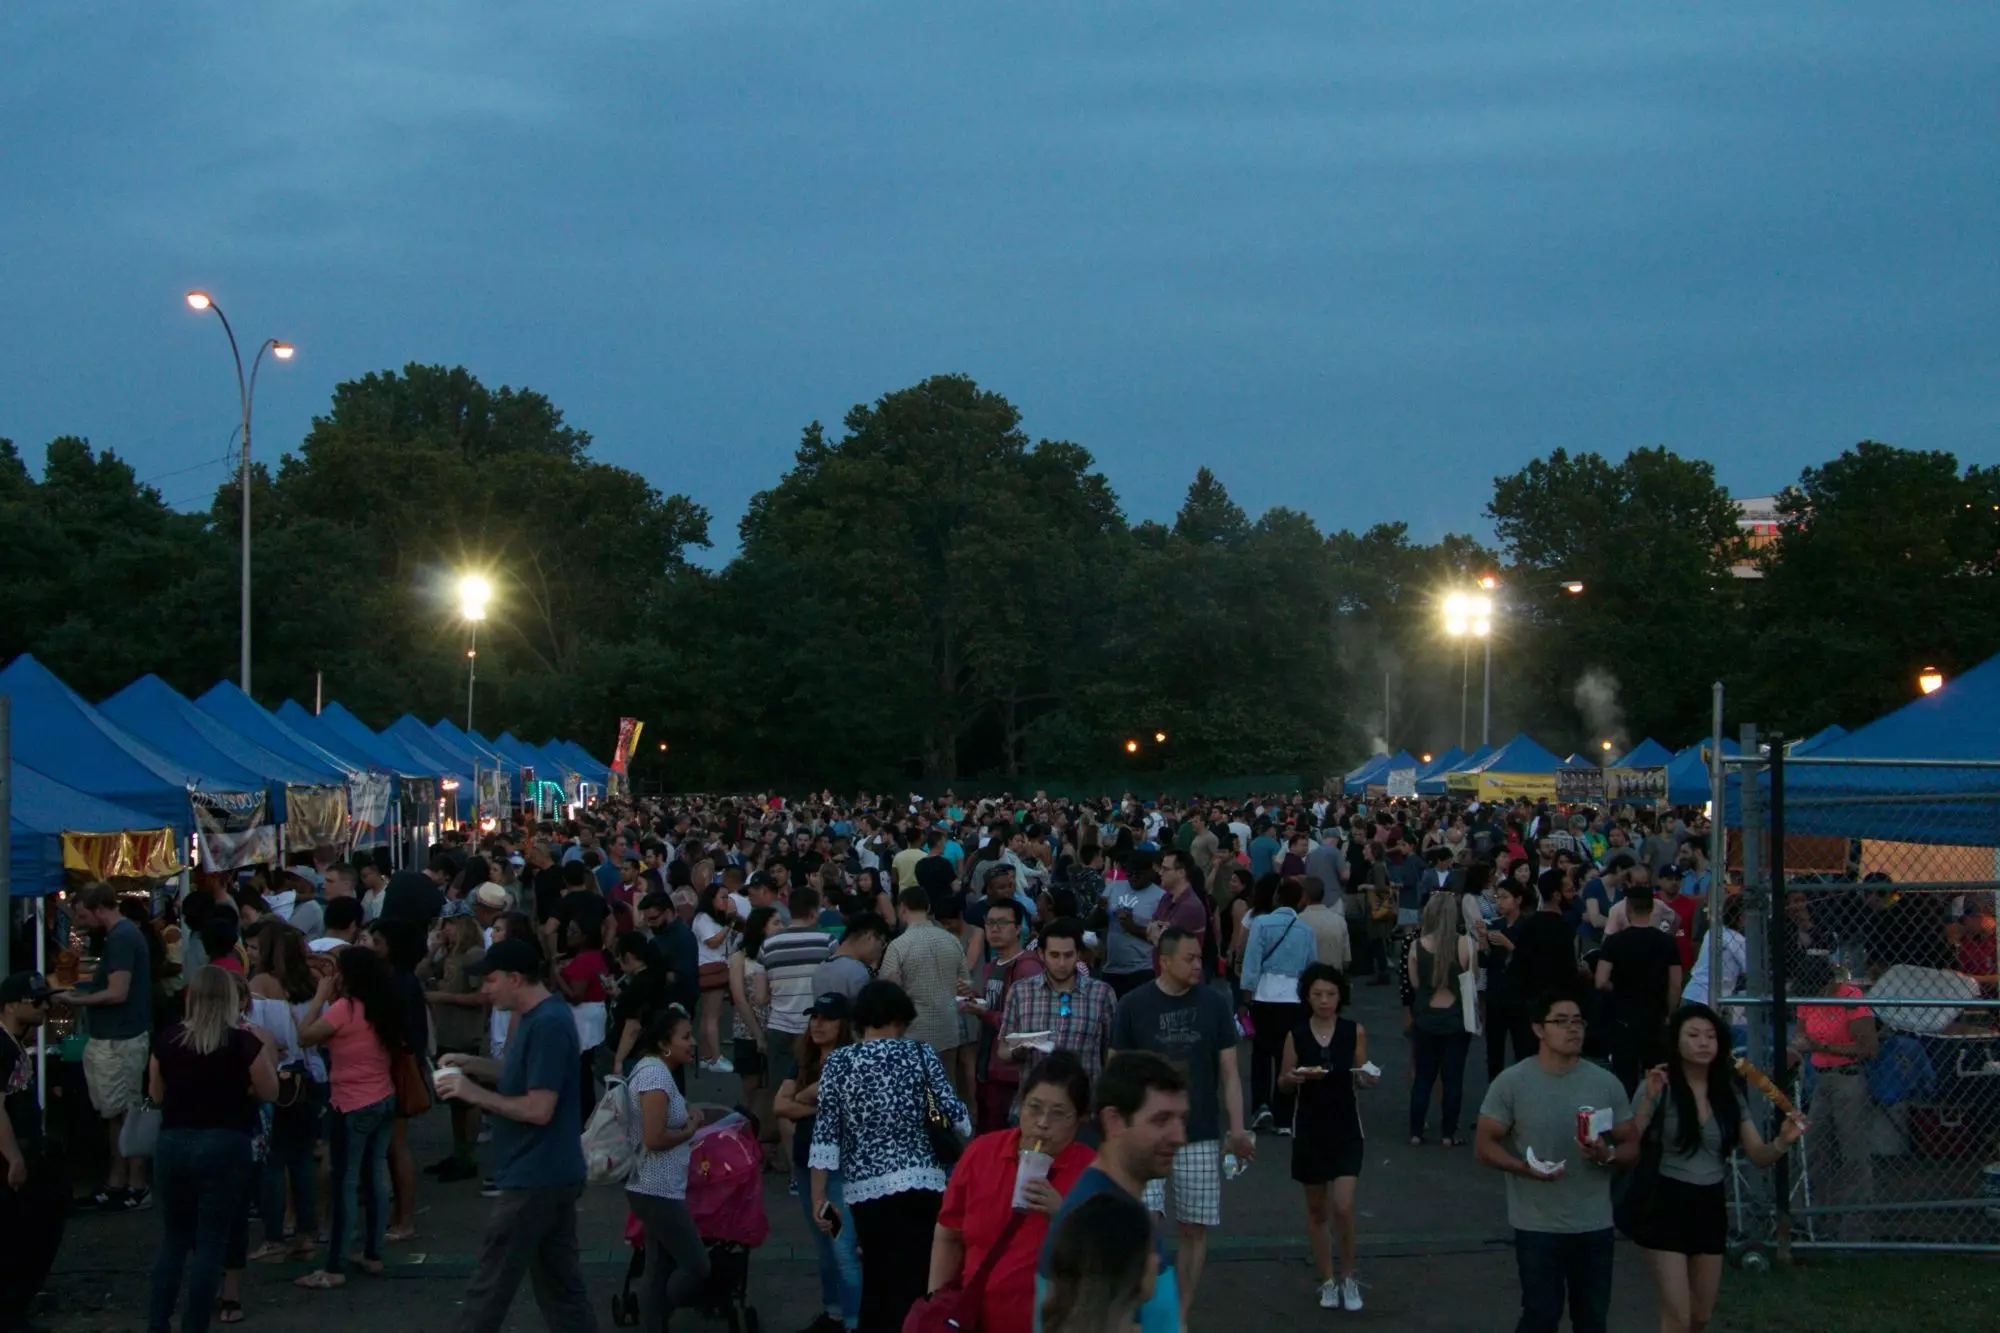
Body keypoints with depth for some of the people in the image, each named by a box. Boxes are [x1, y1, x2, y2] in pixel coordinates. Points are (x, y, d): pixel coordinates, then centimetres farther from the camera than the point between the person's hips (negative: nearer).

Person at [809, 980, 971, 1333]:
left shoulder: (838, 1061, 3)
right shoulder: (920, 1054, 2)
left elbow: (825, 1132, -3)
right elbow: (957, 1117, -1)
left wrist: (818, 1197, 0)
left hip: (863, 1187, 2)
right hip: (918, 1181, -2)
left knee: (877, 1277, 17)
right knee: (913, 1281, 0)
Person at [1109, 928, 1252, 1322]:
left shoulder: (1214, 1004, 0)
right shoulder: (1133, 1006, -4)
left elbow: (1229, 1072, 2)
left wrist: (1237, 1128, -8)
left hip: (1201, 1135, 2)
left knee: (1194, 1229, 5)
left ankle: (1181, 1316, 18)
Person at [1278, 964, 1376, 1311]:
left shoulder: (1355, 1032, -5)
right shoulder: (1296, 1034, -5)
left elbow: (1361, 1077, 4)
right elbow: (1283, 1080, 3)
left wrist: (1368, 1079, -18)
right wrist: (1299, 1076, -18)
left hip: (1345, 1127, -1)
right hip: (1309, 1127, 1)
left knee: (1343, 1208, -10)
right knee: (1316, 1209, 10)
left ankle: (1348, 1279, 10)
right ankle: (1327, 1281, 23)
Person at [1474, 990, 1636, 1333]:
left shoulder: (1606, 1083, 1)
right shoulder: (1511, 1083, -7)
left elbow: (1631, 1146, 5)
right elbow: (1484, 1144, -5)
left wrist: (1607, 1155, -18)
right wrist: (1524, 1168, -23)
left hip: (1595, 1225, 3)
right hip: (1537, 1225, -3)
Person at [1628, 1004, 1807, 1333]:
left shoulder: (1729, 1093, 4)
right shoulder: (1660, 1087, -10)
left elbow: (1758, 1156, 4)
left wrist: (1782, 1142, -17)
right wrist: (1648, 1100, -31)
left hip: (1711, 1206, 5)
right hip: (1668, 1205, -5)